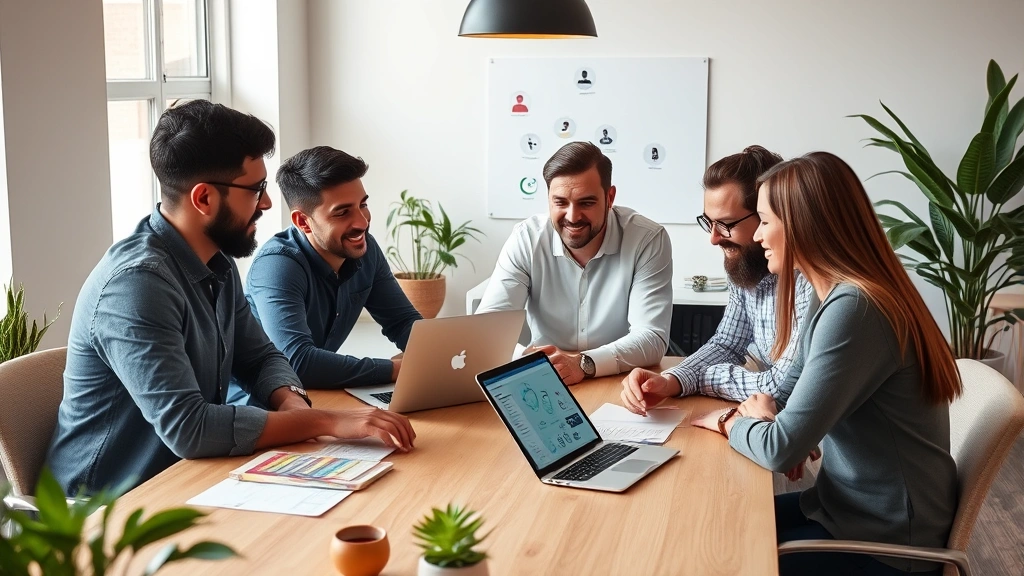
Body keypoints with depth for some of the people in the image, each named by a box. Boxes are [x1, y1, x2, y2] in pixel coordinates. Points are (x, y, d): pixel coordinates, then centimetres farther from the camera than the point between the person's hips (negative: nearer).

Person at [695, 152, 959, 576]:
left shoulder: (852, 309, -26)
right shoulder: (834, 295, 6)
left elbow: (781, 449, -27)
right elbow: (794, 387, 15)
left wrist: (732, 423, -6)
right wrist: (755, 417, -6)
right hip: (852, 505, 8)